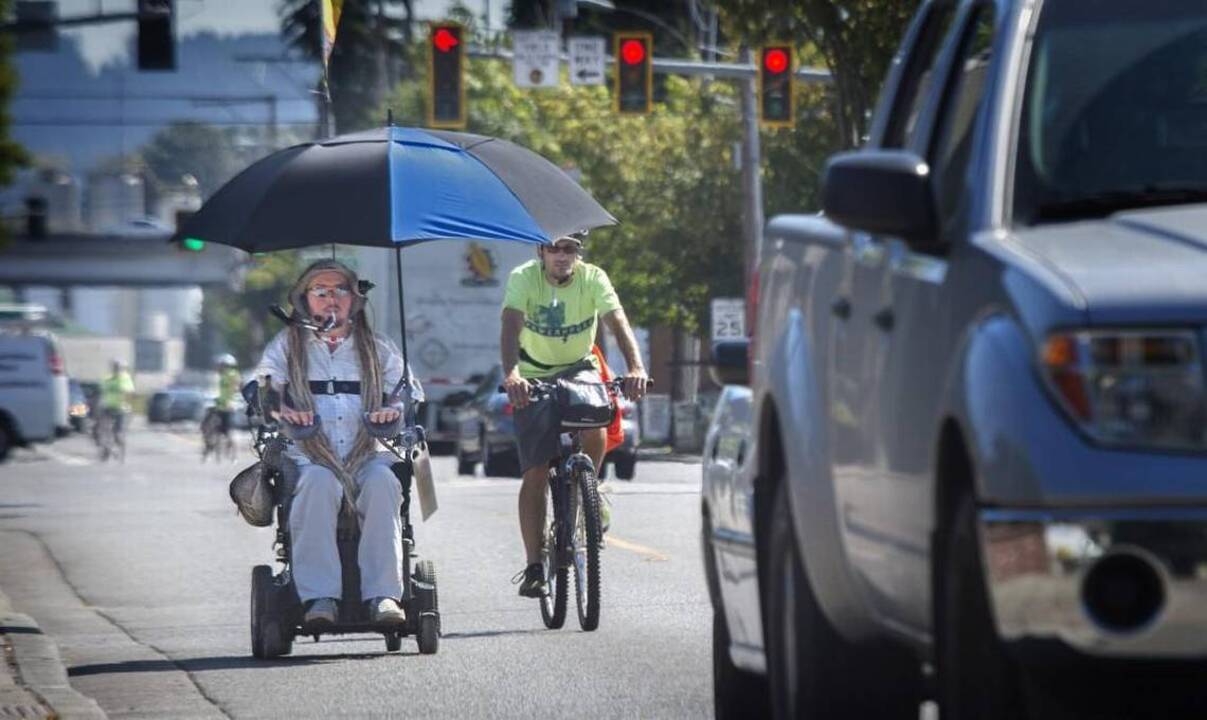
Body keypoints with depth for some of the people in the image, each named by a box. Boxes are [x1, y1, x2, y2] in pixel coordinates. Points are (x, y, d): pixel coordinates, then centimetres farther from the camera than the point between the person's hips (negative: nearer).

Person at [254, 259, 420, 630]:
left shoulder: (377, 349, 21)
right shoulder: (286, 346, 18)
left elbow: (411, 391, 15)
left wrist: (396, 409, -10)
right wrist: (280, 410, -18)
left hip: (367, 456, 1)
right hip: (309, 456, -1)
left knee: (382, 482, -34)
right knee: (319, 482, -37)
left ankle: (384, 595, -41)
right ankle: (319, 597, -43)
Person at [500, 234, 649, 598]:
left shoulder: (593, 278, -17)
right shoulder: (524, 278, -20)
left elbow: (618, 322, -29)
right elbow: (511, 327, -34)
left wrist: (636, 368, -47)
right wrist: (511, 374, -52)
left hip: (579, 369, 1)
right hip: (534, 376, -1)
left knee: (595, 429, -29)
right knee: (535, 474, -5)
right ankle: (534, 568, 0)